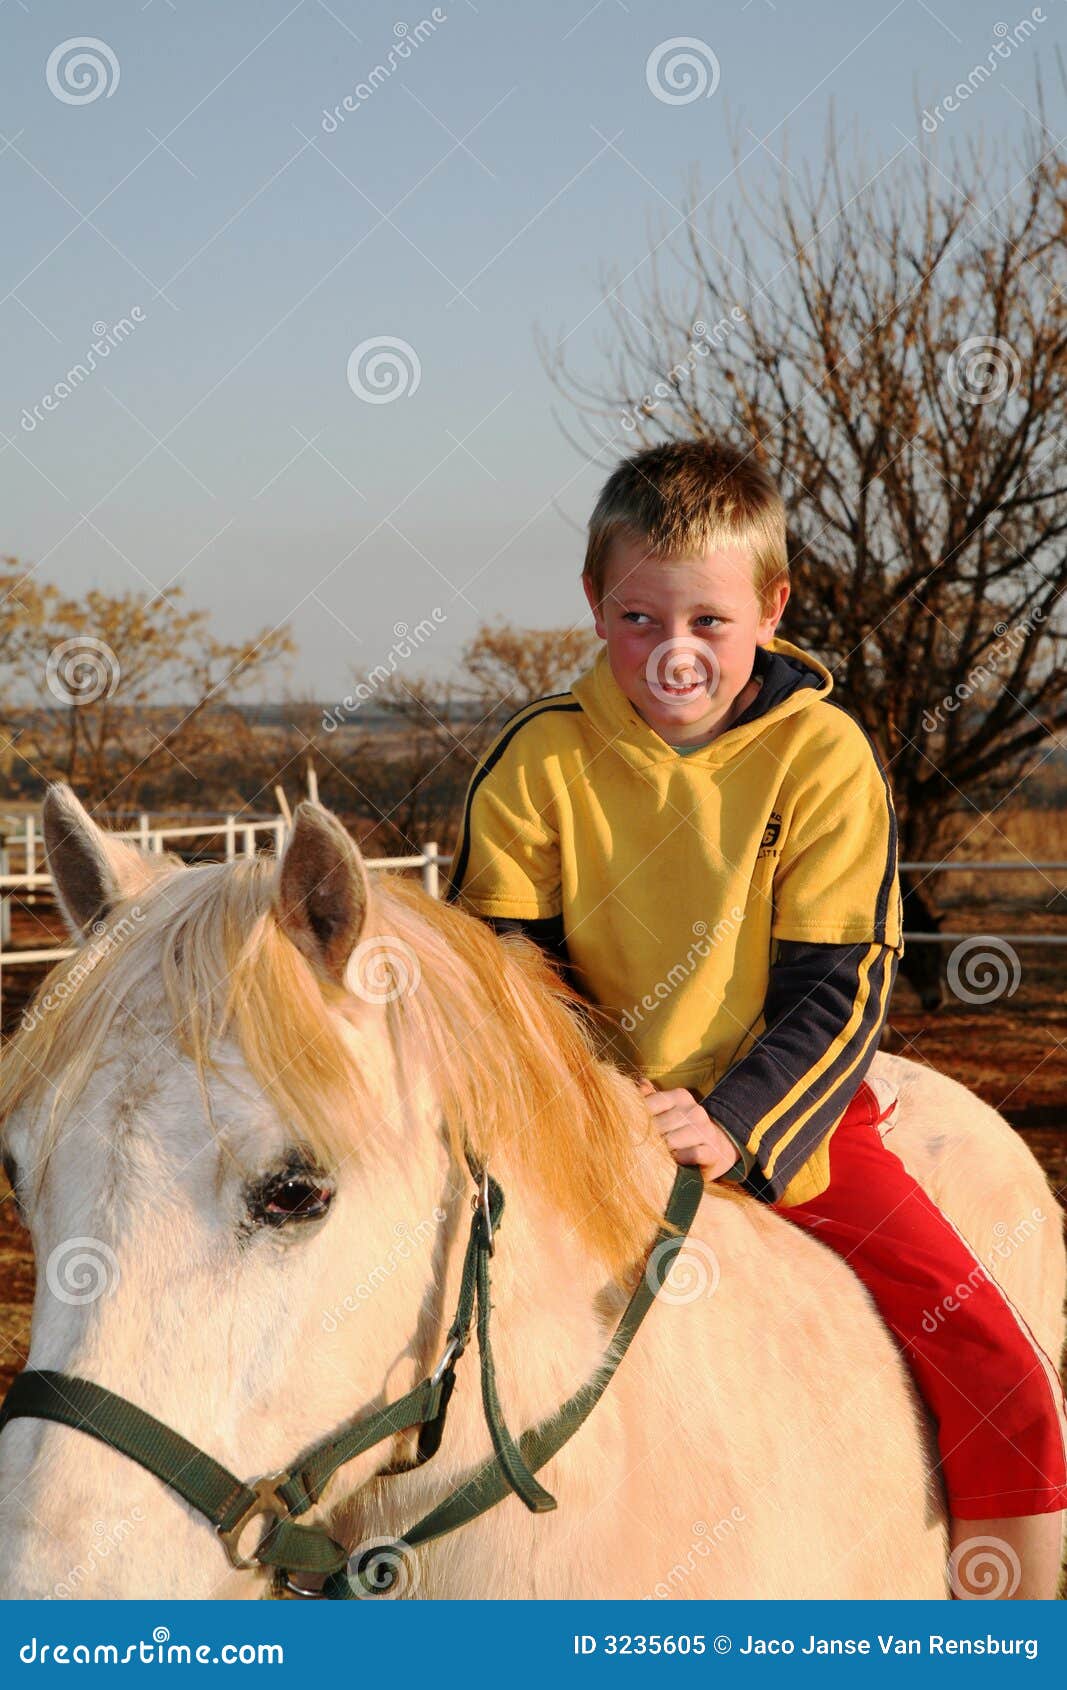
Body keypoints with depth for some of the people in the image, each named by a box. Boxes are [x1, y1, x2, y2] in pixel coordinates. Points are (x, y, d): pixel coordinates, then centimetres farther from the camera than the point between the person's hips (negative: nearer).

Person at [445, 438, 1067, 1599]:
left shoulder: (823, 757, -7)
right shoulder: (538, 760, -4)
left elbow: (836, 988, -8)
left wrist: (732, 1125, -22)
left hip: (786, 1121, -1)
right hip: (598, 1132, 1)